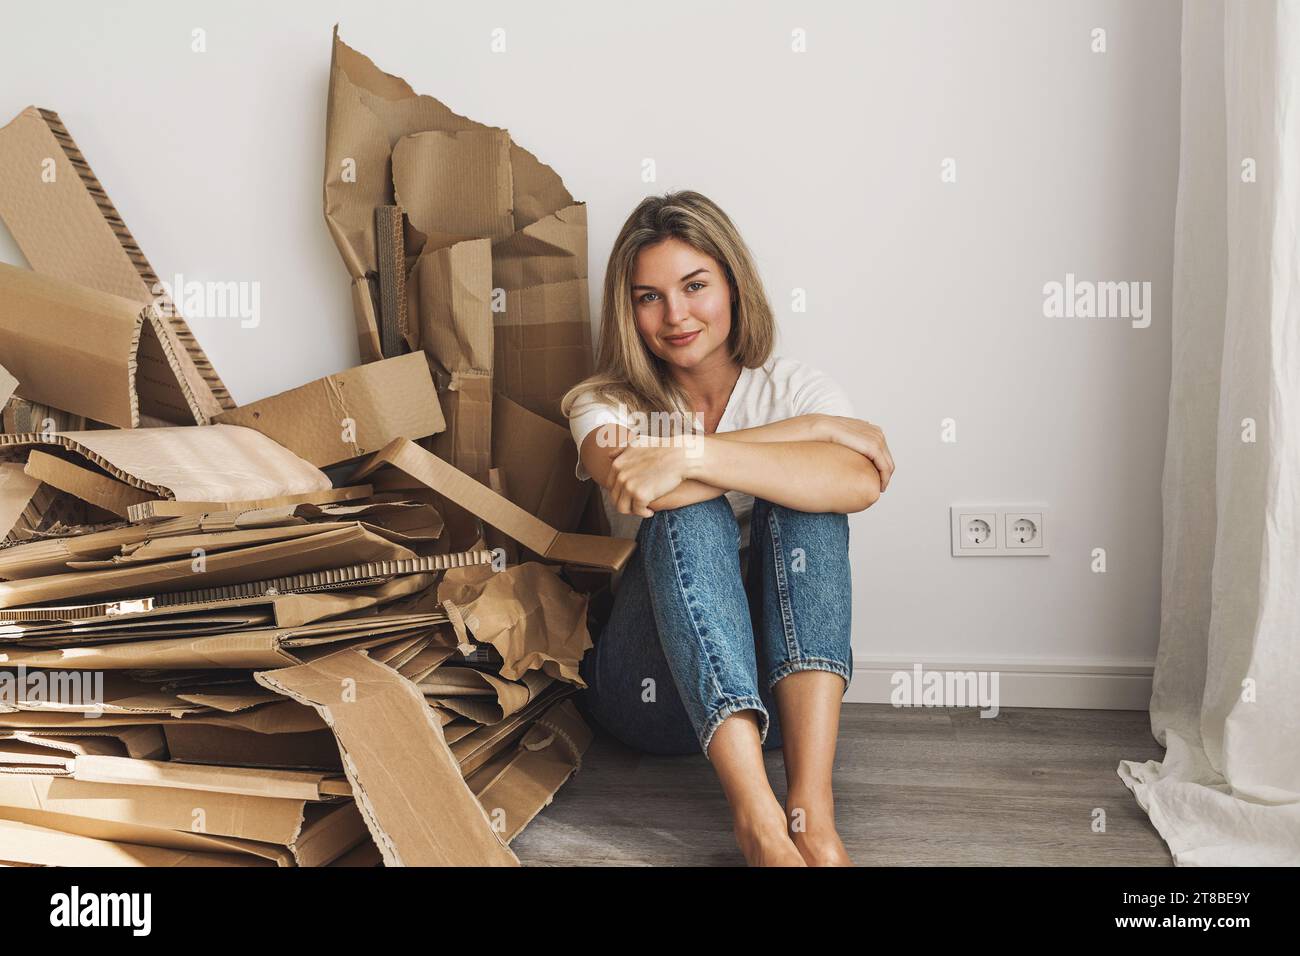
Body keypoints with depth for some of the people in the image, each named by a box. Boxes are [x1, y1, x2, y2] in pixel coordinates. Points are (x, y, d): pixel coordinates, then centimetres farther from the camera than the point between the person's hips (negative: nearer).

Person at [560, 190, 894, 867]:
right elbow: (641, 485, -23)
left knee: (801, 496, -23)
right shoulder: (605, 404, 4)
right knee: (689, 512, -27)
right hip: (652, 686, -1)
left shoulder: (794, 388, 3)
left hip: (777, 683, 1)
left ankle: (811, 807, -36)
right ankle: (756, 817, -41)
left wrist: (691, 457, -32)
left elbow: (860, 484, -22)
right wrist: (812, 429, -20)